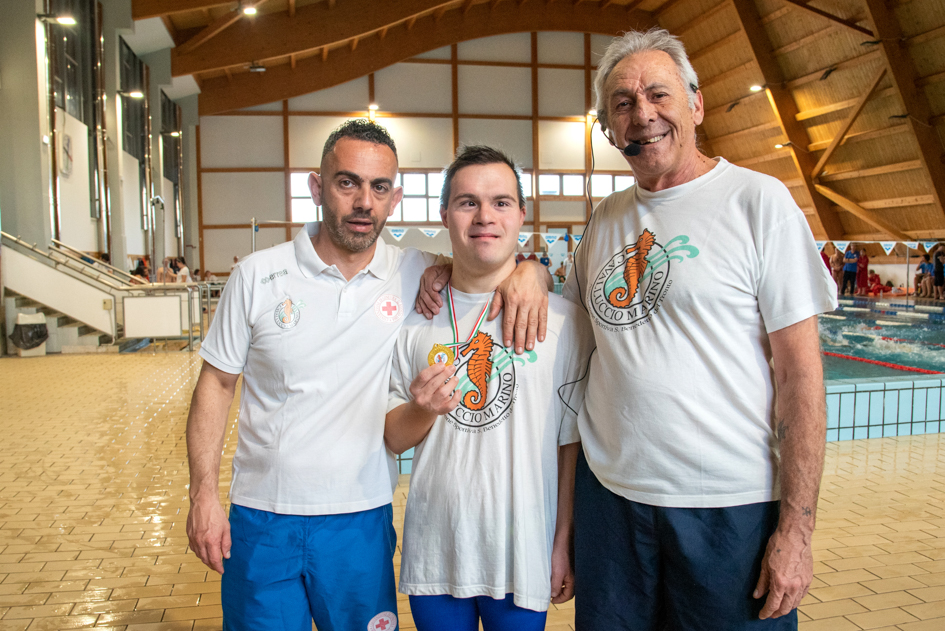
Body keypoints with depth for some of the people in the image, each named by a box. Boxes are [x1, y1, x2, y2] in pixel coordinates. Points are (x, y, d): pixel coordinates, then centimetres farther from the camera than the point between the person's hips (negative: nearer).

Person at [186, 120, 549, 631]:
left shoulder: (416, 275, -5)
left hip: (361, 520, 1)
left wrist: (526, 269, -18)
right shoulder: (257, 275, -5)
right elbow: (216, 384, 1)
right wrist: (203, 494, -4)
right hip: (262, 517, 0)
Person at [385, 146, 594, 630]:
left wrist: (564, 544, -3)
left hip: (524, 555, -2)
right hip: (434, 554, 2)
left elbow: (572, 444, -3)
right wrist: (424, 409, -17)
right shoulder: (416, 321, 1)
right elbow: (392, 439, 4)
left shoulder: (563, 319, -5)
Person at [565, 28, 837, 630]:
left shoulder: (759, 200, -7)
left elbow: (800, 371, -10)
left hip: (732, 509, -4)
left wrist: (797, 526, -13)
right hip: (610, 492, 5)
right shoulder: (606, 219, 8)